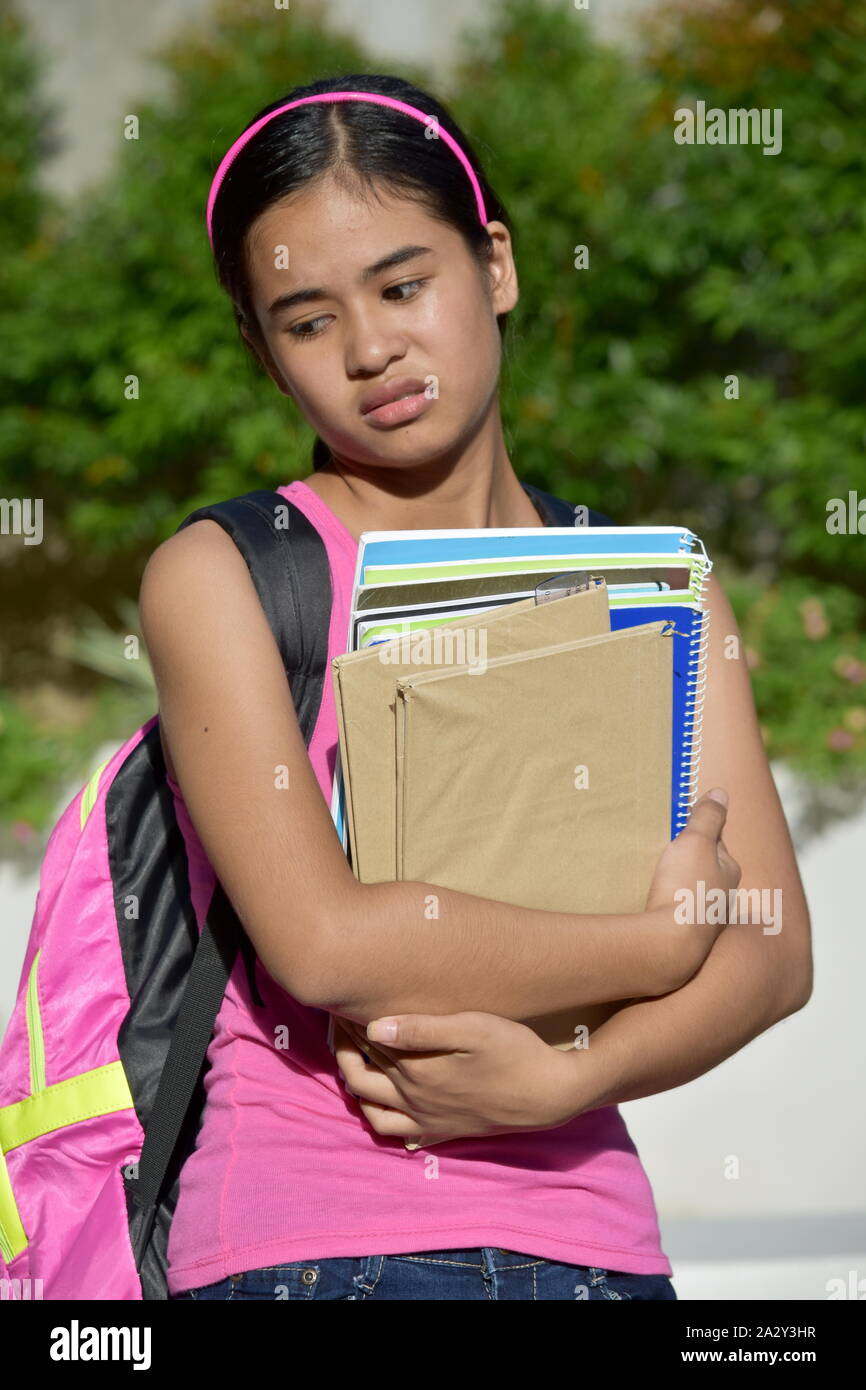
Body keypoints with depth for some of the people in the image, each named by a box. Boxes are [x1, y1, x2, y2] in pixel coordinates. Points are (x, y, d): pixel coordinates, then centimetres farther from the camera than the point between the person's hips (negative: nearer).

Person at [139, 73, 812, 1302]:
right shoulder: (220, 578, 0)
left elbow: (775, 953, 2)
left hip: (588, 1238, 3)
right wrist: (657, 942, -4)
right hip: (306, 1245, -2)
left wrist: (556, 1080, -14)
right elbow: (322, 941, -12)